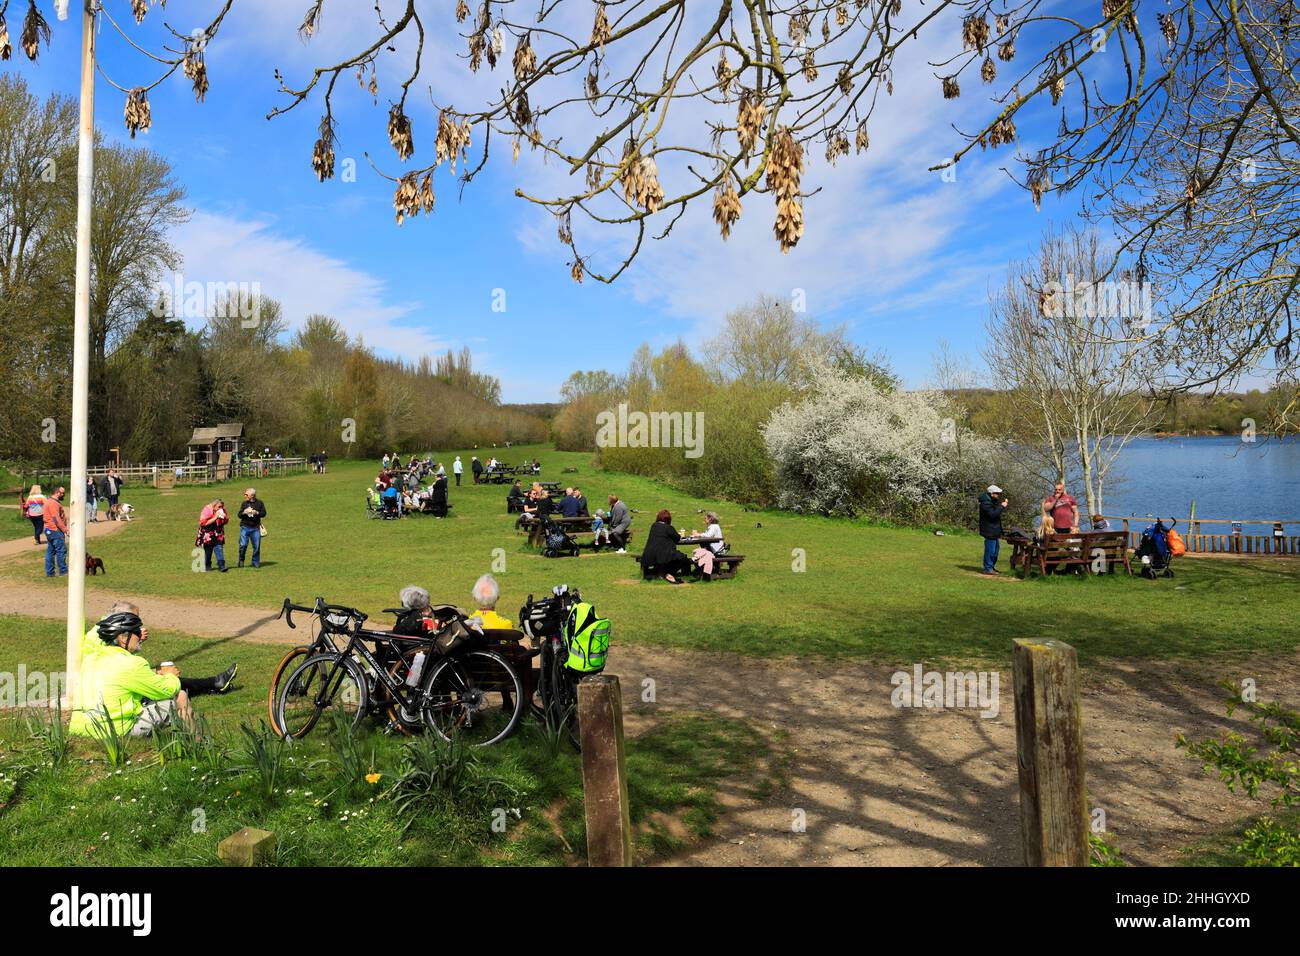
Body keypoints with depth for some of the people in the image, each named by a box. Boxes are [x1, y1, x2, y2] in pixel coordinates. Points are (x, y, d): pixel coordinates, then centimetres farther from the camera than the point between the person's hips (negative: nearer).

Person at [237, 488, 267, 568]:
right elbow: (239, 515, 4)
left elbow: (264, 513, 3)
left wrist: (256, 513, -14)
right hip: (245, 527, 0)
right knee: (243, 545, -8)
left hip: (255, 528, 0)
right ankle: (241, 561, 10)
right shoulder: (244, 503, 7)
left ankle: (256, 563, 15)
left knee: (257, 546, 2)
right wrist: (244, 512, -16)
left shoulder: (259, 503, 4)